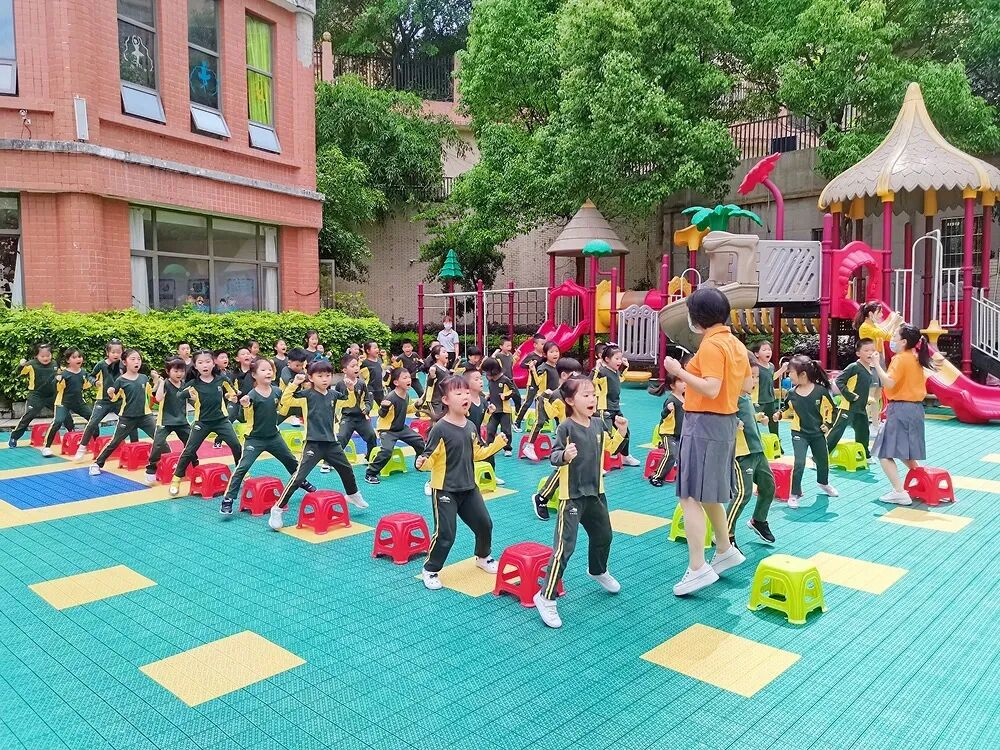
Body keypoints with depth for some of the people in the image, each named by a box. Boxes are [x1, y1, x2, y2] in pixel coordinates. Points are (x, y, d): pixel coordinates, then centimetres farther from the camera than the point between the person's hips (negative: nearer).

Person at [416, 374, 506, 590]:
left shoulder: (470, 426, 2)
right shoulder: (440, 429, -19)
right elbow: (430, 457, -18)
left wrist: (496, 444, 10)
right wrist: (422, 463, -39)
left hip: (469, 487, 7)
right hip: (444, 490, -7)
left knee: (484, 524, 16)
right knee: (445, 534, -4)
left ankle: (483, 557, 43)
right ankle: (429, 571, 18)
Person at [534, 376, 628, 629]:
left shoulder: (599, 424, 2)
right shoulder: (566, 427, -17)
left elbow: (610, 447, 18)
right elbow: (554, 457, -21)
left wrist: (621, 432, 2)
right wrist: (565, 456, -42)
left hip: (595, 492, 7)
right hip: (572, 496, -7)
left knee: (603, 536, 26)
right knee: (565, 547, -9)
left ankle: (598, 571, 56)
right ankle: (546, 597, 1)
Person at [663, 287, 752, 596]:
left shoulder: (711, 345, -16)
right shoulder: (735, 343, 11)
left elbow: (711, 390, -25)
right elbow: (747, 385, 18)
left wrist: (679, 372, -18)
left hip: (704, 424, -10)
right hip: (726, 422, 10)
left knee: (690, 497, -8)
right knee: (708, 493, 22)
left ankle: (698, 569, -8)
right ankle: (725, 551, 35)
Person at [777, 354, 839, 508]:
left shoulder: (820, 390, -13)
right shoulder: (791, 394, -8)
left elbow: (830, 408, 1)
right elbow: (787, 409, 8)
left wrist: (827, 423, -5)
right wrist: (779, 414, -12)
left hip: (818, 433, 1)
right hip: (799, 433, -1)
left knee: (823, 460, 21)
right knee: (799, 463, -15)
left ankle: (823, 483, 51)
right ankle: (794, 494, -2)